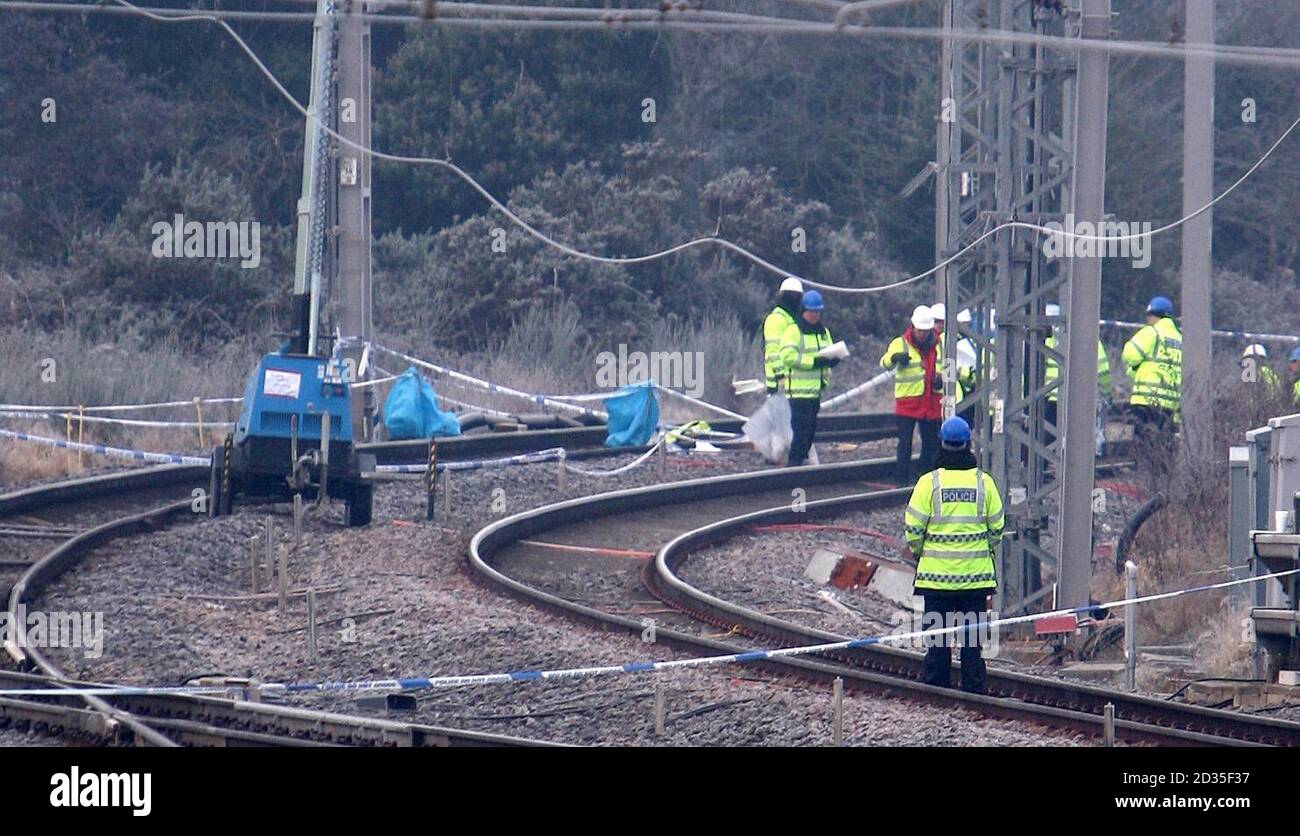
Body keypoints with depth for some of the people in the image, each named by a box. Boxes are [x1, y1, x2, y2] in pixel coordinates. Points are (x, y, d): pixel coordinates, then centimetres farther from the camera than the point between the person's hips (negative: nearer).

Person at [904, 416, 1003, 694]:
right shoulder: (984, 482, -1)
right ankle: (973, 690, 7)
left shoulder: (929, 483, -7)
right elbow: (997, 528, 5)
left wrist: (920, 552, 12)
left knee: (936, 641, 4)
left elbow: (913, 528, -7)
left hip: (936, 575, -1)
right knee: (972, 640, 7)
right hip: (976, 575, 1)